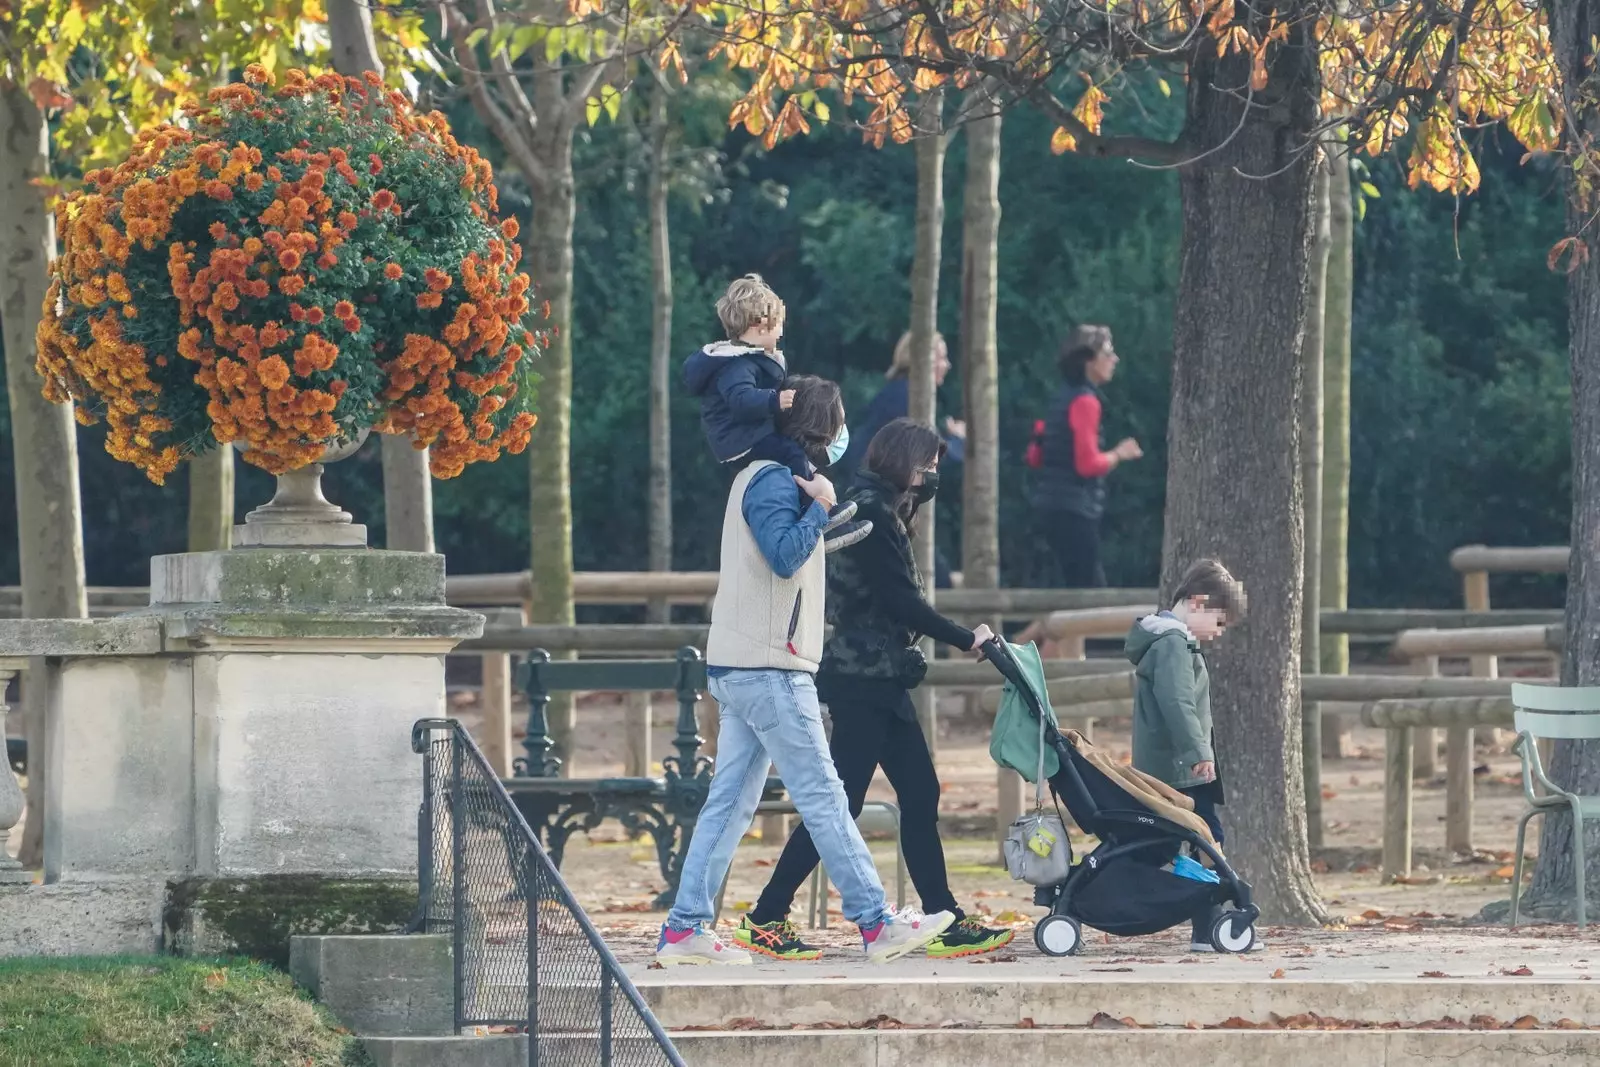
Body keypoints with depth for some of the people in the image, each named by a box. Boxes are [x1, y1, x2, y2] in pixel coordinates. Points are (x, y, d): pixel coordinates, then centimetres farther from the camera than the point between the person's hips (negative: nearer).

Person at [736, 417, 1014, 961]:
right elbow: (899, 600, -17)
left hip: (878, 681, 10)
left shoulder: (880, 512, 18)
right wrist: (964, 639, -11)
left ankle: (945, 921, 8)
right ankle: (765, 918, -4)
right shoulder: (870, 513, -14)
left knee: (920, 796, 7)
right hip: (863, 681, -10)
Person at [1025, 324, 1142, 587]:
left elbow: (1035, 457, 18)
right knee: (1088, 588, -8)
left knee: (1088, 585, 10)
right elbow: (1089, 464, -19)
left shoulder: (1064, 398, 14)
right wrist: (1118, 455, -2)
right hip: (1074, 508, -9)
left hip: (1052, 504, 9)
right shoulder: (1085, 401, -13)